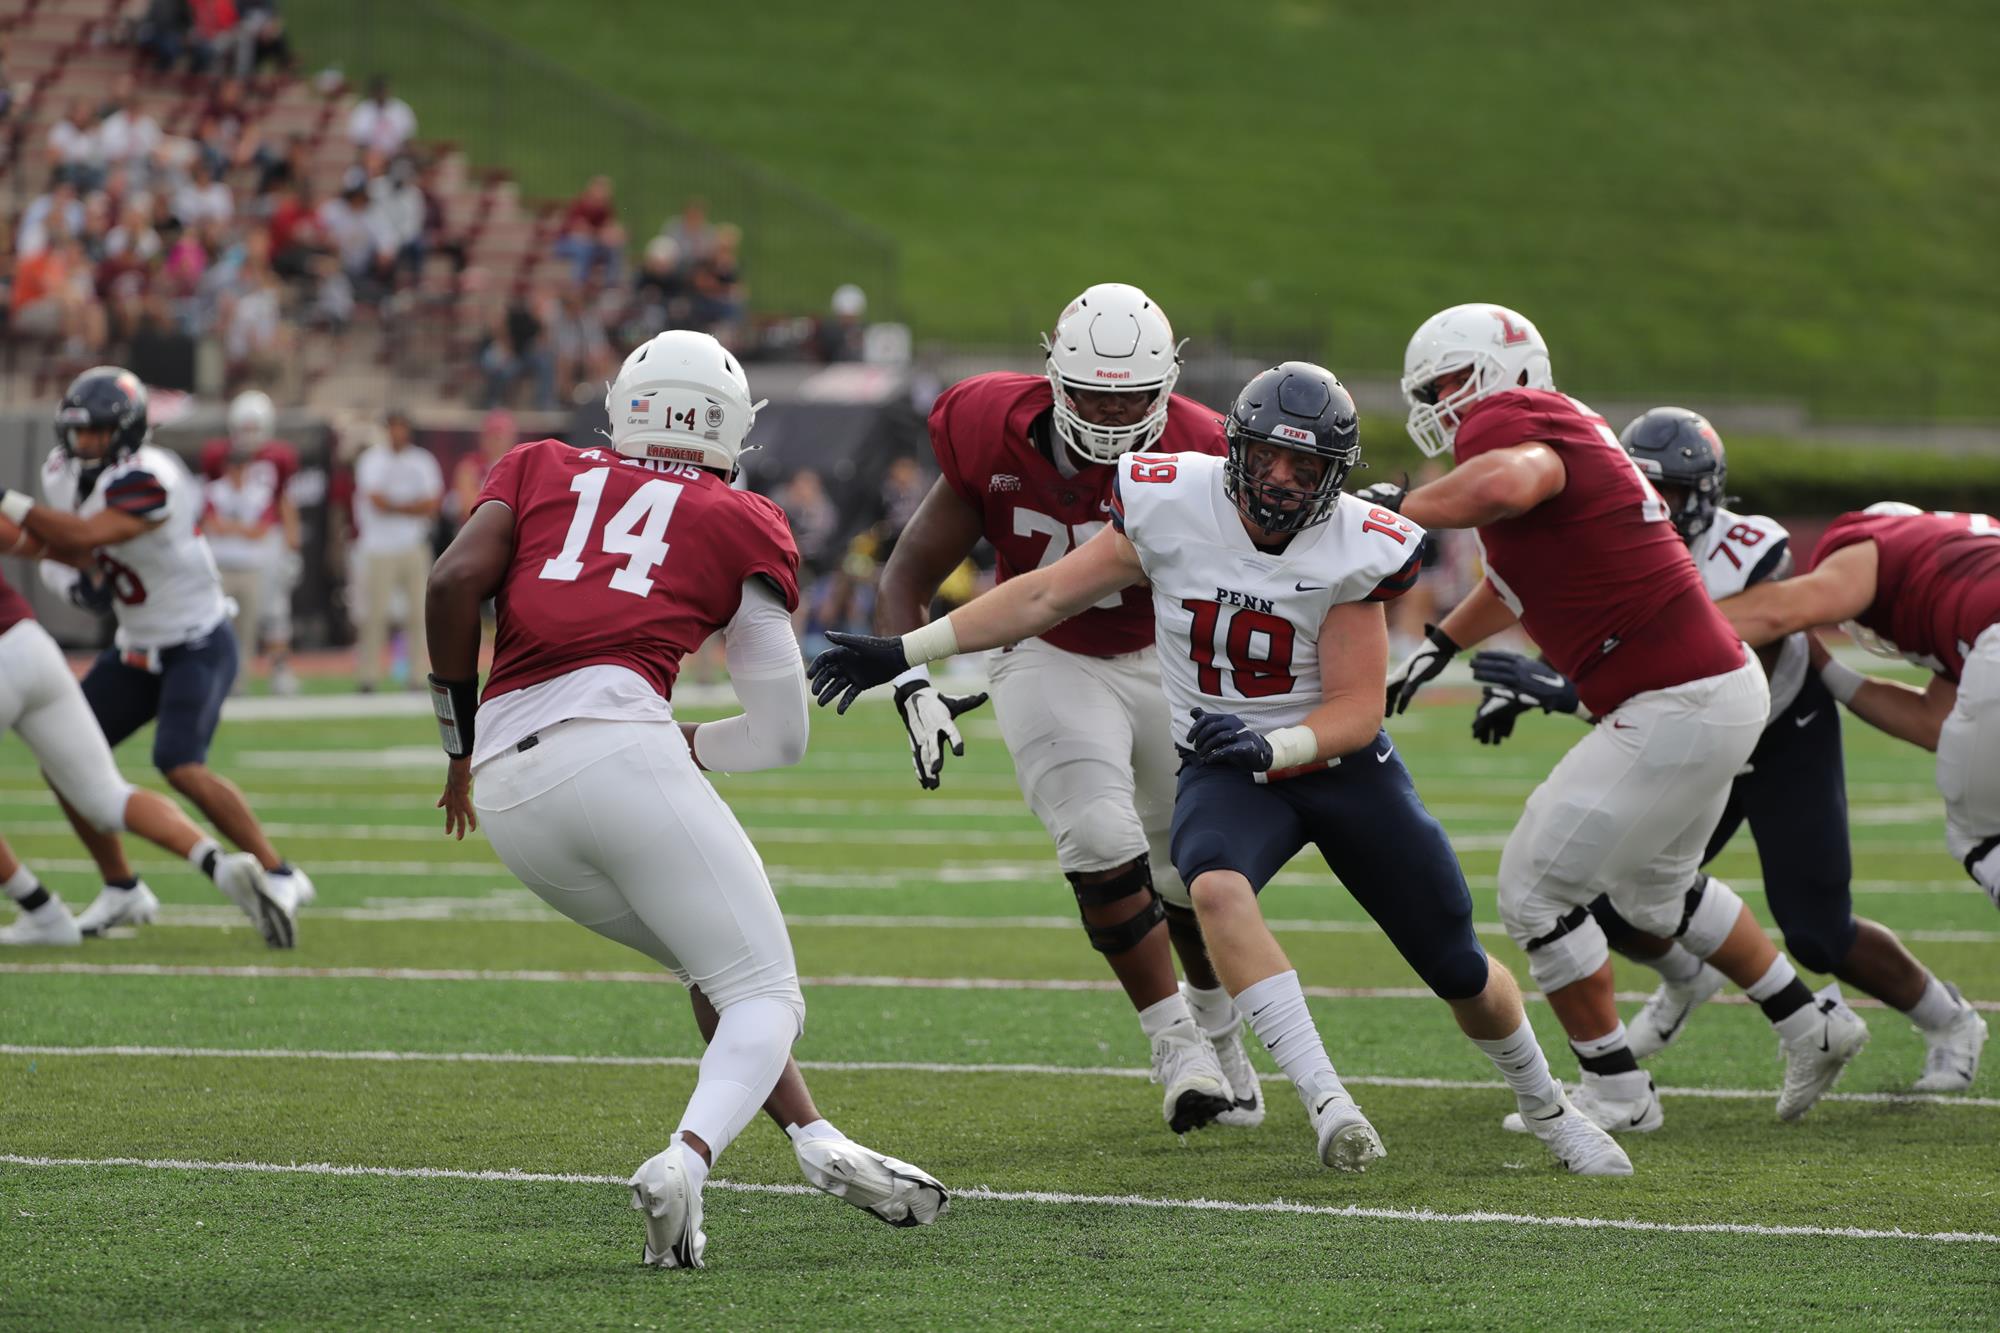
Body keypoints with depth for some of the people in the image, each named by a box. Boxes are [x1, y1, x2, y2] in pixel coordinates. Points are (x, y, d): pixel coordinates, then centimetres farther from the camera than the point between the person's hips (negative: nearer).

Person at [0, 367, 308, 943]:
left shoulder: (147, 480, -27)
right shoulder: (65, 473, 0)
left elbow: (85, 536, -39)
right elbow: (56, 547, 9)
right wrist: (72, 580, -13)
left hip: (198, 646, -9)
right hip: (137, 651, 9)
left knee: (180, 765, -26)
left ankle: (279, 878, -18)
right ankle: (122, 890, 17)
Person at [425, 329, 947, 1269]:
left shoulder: (541, 471, 22)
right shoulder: (740, 526, 16)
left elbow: (454, 582, 5)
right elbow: (781, 735, 14)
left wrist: (462, 745, 16)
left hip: (506, 788, 5)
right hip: (616, 746, -5)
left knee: (714, 965, 26)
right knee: (763, 994, 3)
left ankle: (818, 1144, 13)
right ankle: (683, 1164, -24)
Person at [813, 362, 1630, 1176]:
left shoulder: (1355, 552, -18)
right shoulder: (1172, 506, -15)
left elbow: (1357, 709, -17)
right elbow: (1047, 595, -8)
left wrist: (1270, 745, -37)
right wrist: (903, 653, -9)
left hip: (1343, 764, 0)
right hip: (1226, 769, 0)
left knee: (1463, 975, 6)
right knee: (1217, 888, -36)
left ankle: (1547, 1109, 36)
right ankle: (1326, 1101, -35)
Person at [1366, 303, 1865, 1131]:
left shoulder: (1504, 423, -16)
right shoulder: (1564, 429, 14)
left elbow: (1509, 482, -43)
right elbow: (1517, 579, 31)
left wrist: (1400, 507, -28)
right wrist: (1435, 647, 30)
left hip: (1677, 709, -10)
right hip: (1722, 686, 10)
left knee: (1535, 888, -1)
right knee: (1653, 885, 29)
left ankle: (1615, 1092, 9)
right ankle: (1810, 1024, 38)